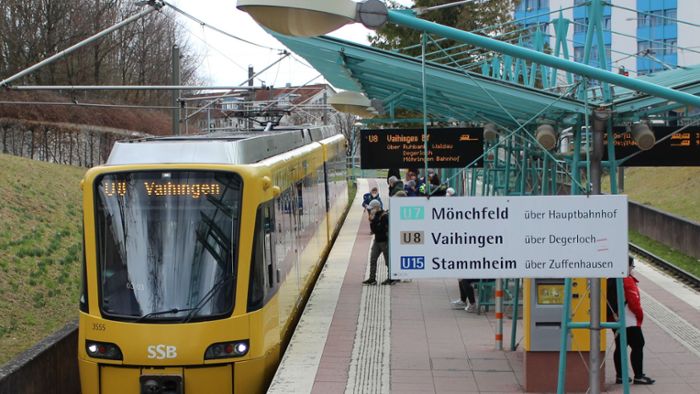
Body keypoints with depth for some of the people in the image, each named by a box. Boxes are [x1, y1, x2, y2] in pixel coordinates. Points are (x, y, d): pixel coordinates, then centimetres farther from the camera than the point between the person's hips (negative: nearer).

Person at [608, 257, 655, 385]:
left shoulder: (610, 280, 9)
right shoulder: (627, 281, -17)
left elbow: (609, 300, 17)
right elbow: (634, 302, -18)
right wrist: (640, 315, -4)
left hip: (614, 320, 9)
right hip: (629, 321, -9)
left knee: (620, 347, 13)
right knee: (637, 346, -3)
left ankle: (620, 376, 16)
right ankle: (638, 376, -3)